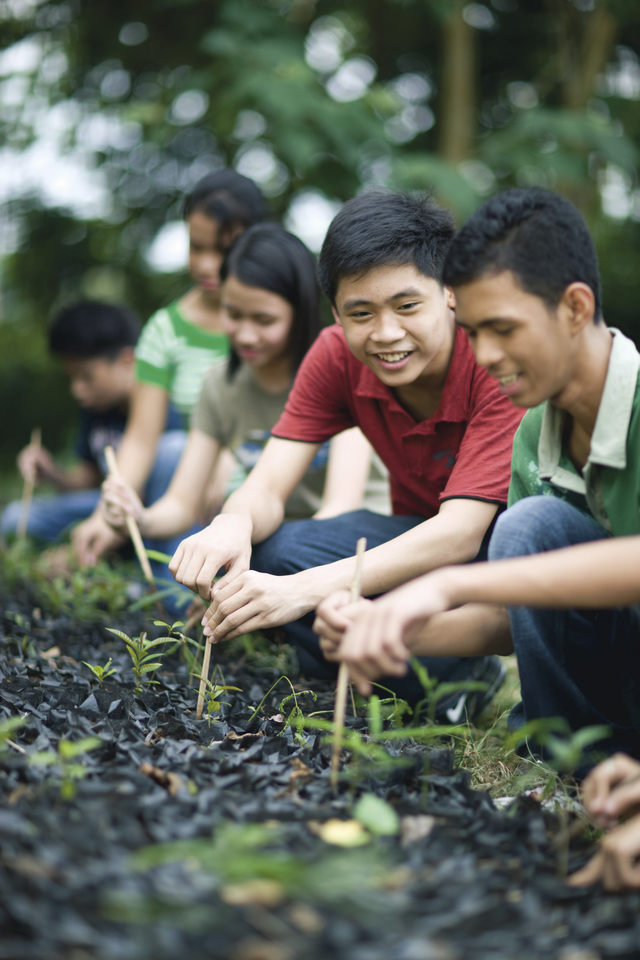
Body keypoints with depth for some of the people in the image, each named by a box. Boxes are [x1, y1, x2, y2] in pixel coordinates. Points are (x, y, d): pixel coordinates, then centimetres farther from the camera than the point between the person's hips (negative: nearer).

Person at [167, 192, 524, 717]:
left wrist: (304, 589, -48)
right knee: (260, 551, -22)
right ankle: (443, 683, -12)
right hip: (419, 533, 5)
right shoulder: (337, 355, -11)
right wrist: (234, 525, -42)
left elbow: (461, 533, -36)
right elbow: (268, 487, -15)